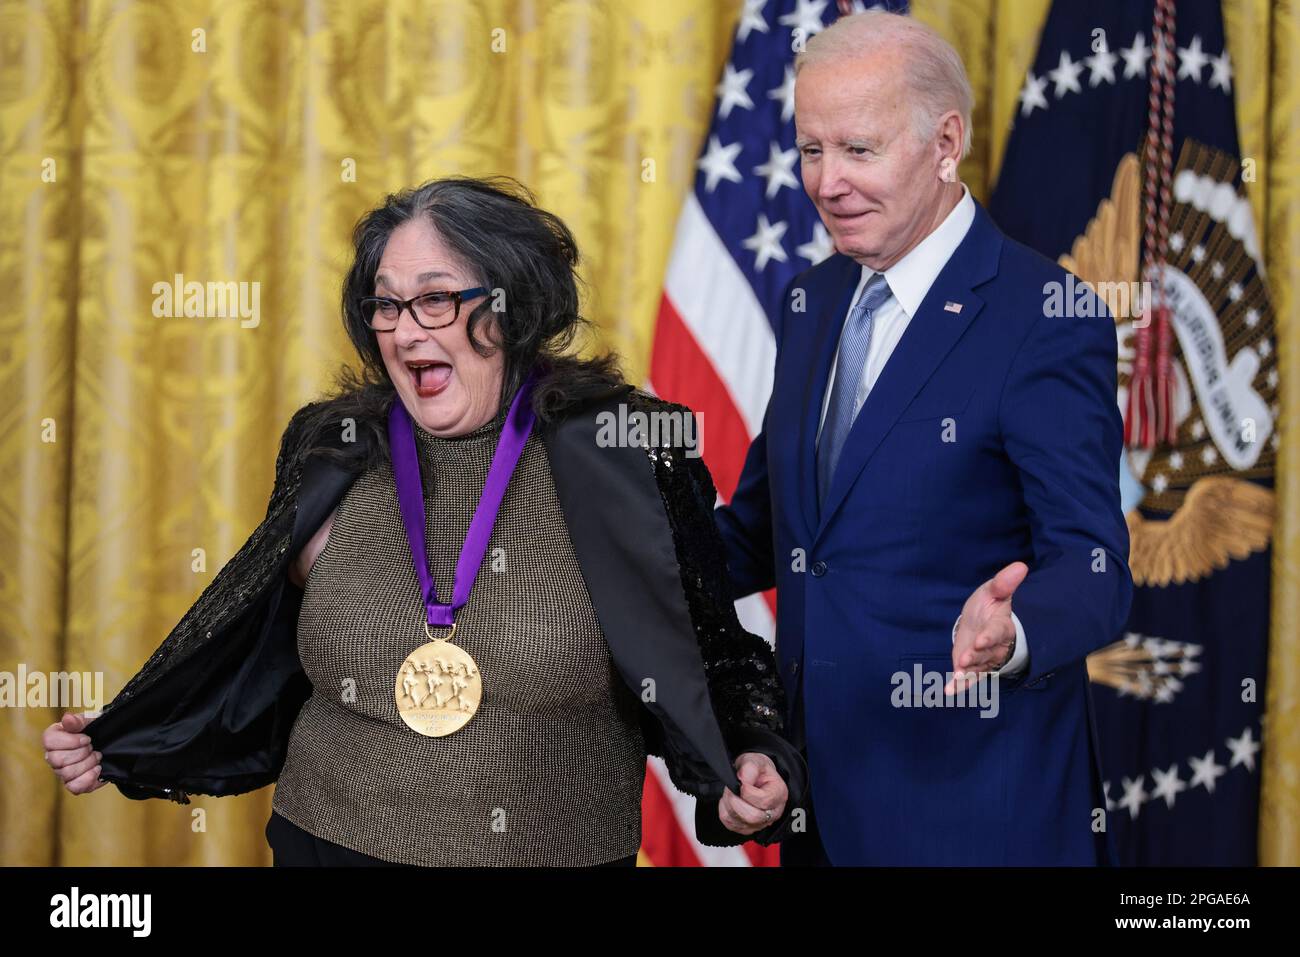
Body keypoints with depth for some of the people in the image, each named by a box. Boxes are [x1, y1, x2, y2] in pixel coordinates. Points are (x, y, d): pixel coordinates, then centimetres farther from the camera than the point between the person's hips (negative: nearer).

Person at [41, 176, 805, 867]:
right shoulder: (333, 454, 1)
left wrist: (750, 763, -17)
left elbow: (706, 656, 0)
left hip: (558, 852, -2)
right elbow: (271, 668, 10)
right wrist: (123, 750, 2)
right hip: (331, 842, 3)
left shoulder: (623, 455, -8)